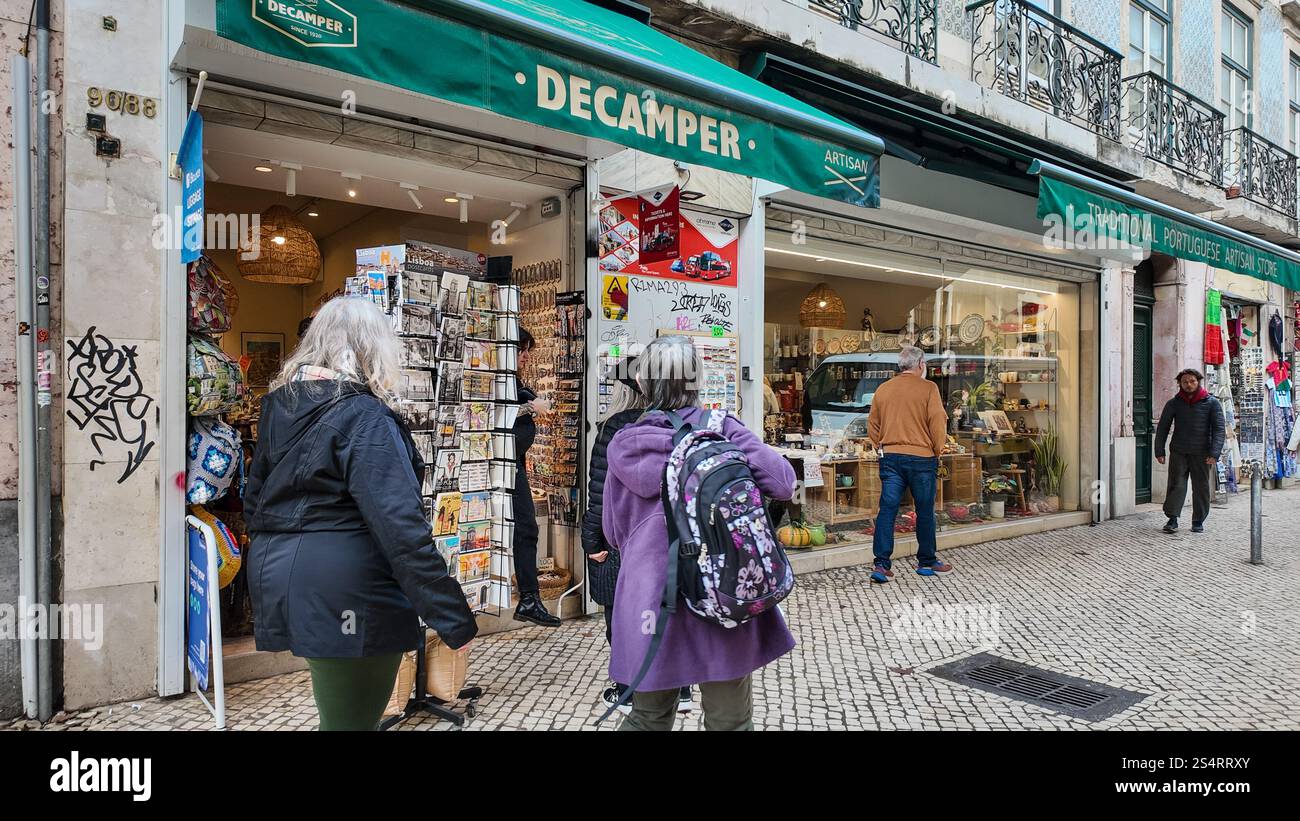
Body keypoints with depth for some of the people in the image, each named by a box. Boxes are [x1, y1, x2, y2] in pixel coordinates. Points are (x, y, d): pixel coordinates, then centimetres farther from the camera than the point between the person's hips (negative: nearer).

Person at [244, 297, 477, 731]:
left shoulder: (278, 406, 9)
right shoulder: (364, 417, -16)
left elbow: (256, 501, 18)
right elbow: (399, 526, -24)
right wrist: (453, 618, -22)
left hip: (279, 578, 9)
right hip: (346, 597, -8)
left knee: (339, 710, 26)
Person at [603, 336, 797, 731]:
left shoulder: (623, 446, 0)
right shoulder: (722, 430, -6)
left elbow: (613, 530, 8)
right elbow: (784, 483, -11)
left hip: (650, 598, 2)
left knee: (648, 717, 20)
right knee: (729, 720, 14)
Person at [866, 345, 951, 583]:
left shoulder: (883, 389, 7)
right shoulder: (928, 388, -6)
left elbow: (872, 425, 11)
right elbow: (938, 423, -9)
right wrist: (937, 451, 3)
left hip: (890, 457, 4)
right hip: (921, 457, -3)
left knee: (887, 510, 2)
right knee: (925, 511, 10)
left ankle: (881, 564, -2)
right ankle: (927, 561, 22)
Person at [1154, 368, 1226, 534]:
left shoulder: (1212, 403, 1)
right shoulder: (1173, 403, 6)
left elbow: (1219, 429, -4)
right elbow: (1162, 428, 9)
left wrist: (1214, 453, -15)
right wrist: (1159, 451, 1)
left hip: (1201, 453, 0)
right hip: (1178, 452, 1)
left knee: (1201, 487, 6)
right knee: (1176, 485, -4)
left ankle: (1198, 521, 16)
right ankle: (1172, 519, 0)